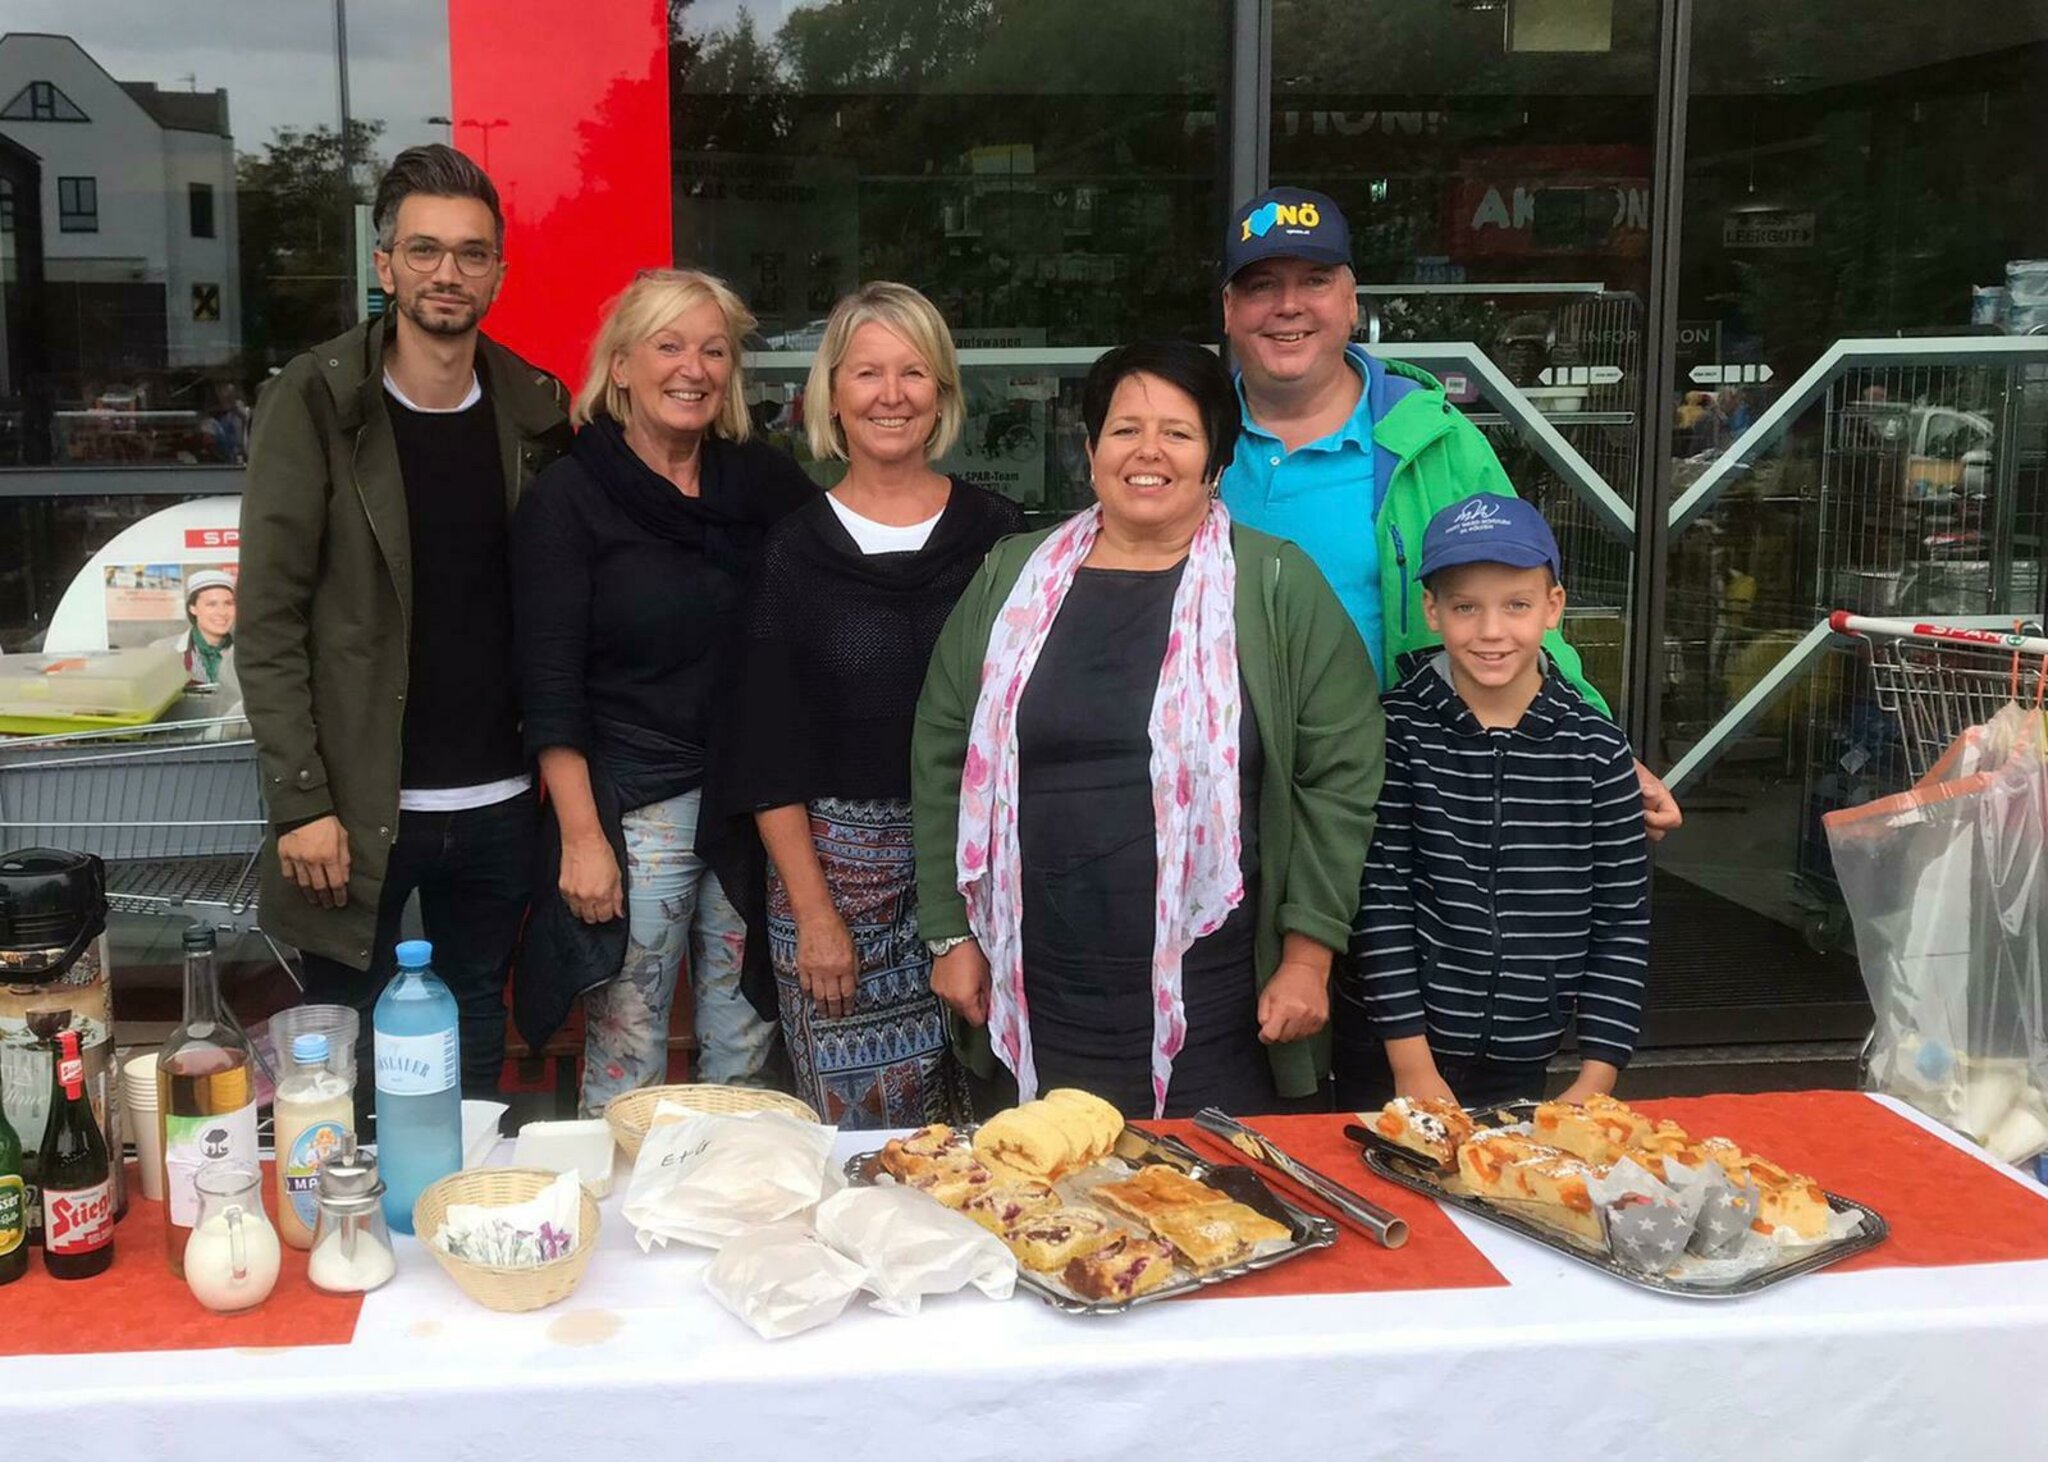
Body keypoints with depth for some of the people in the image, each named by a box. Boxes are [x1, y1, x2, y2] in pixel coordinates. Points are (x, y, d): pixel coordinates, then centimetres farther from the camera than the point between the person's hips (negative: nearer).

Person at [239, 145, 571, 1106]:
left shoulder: (535, 408, 4)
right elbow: (269, 622, -9)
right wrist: (301, 801, -14)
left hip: (498, 804, 3)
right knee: (345, 1062, 8)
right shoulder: (313, 404, -7)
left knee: (477, 1054, 16)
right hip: (359, 806, -3)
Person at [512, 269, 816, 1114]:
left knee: (746, 1057, 12)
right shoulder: (571, 496, -4)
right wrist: (581, 839, -13)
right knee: (627, 1062, 3)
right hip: (633, 813, -4)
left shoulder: (762, 482, 7)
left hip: (751, 811, 4)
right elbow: (549, 692, -7)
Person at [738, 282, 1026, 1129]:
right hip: (833, 854, 0)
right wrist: (812, 913, -5)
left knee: (980, 1134, 1)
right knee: (851, 1130, 1)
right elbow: (770, 750, 2)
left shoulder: (996, 534, 5)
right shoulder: (795, 546, 3)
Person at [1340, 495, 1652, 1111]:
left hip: (1520, 1064, 2)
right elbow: (1379, 898, -11)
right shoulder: (1398, 729, -10)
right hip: (1390, 1053, -1)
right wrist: (1415, 1068, -12)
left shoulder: (1596, 751, -5)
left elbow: (1623, 925, -1)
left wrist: (1594, 1083, -5)